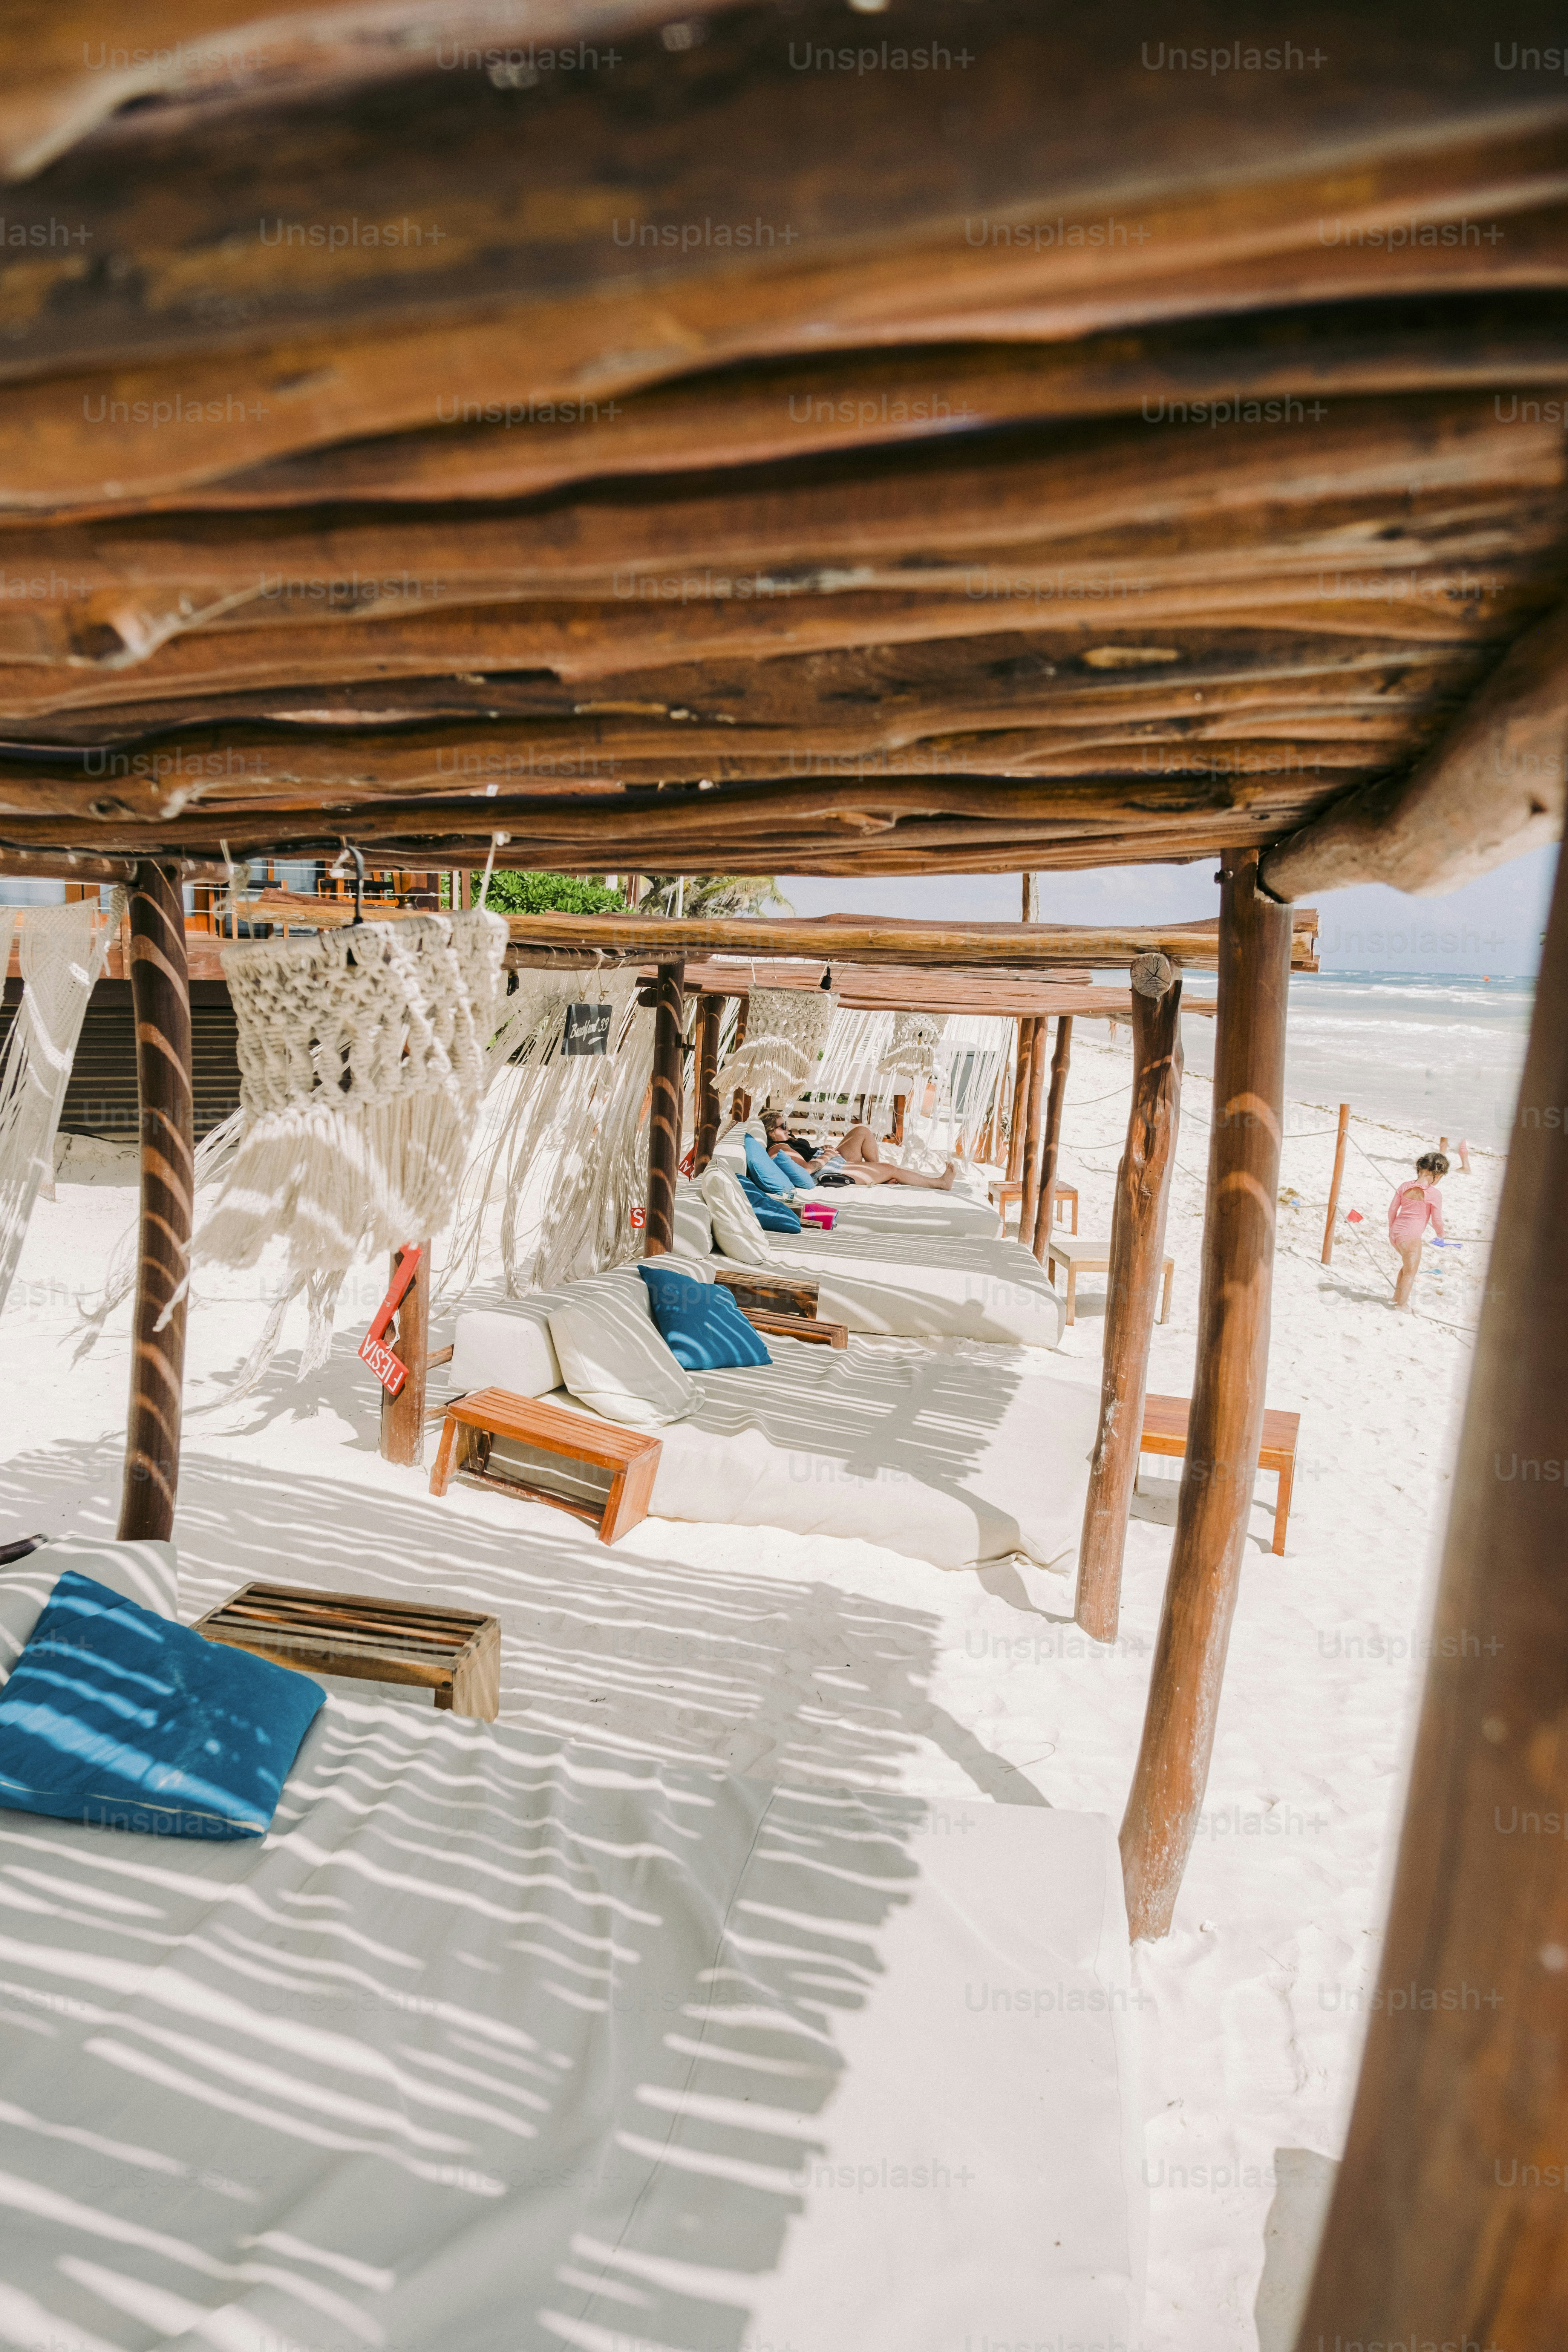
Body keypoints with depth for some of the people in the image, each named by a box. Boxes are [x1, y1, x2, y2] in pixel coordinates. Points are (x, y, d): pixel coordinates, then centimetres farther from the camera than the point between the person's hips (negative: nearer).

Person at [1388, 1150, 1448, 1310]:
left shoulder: (1404, 1186, 2)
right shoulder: (1434, 1194, -14)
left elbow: (1392, 1209, 8)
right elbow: (1437, 1220, -8)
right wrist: (1440, 1234, 13)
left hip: (1395, 1232, 7)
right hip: (1411, 1237, -7)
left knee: (1408, 1265, 30)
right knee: (1410, 1272, 12)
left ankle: (1397, 1296, 39)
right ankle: (1402, 1304, 18)